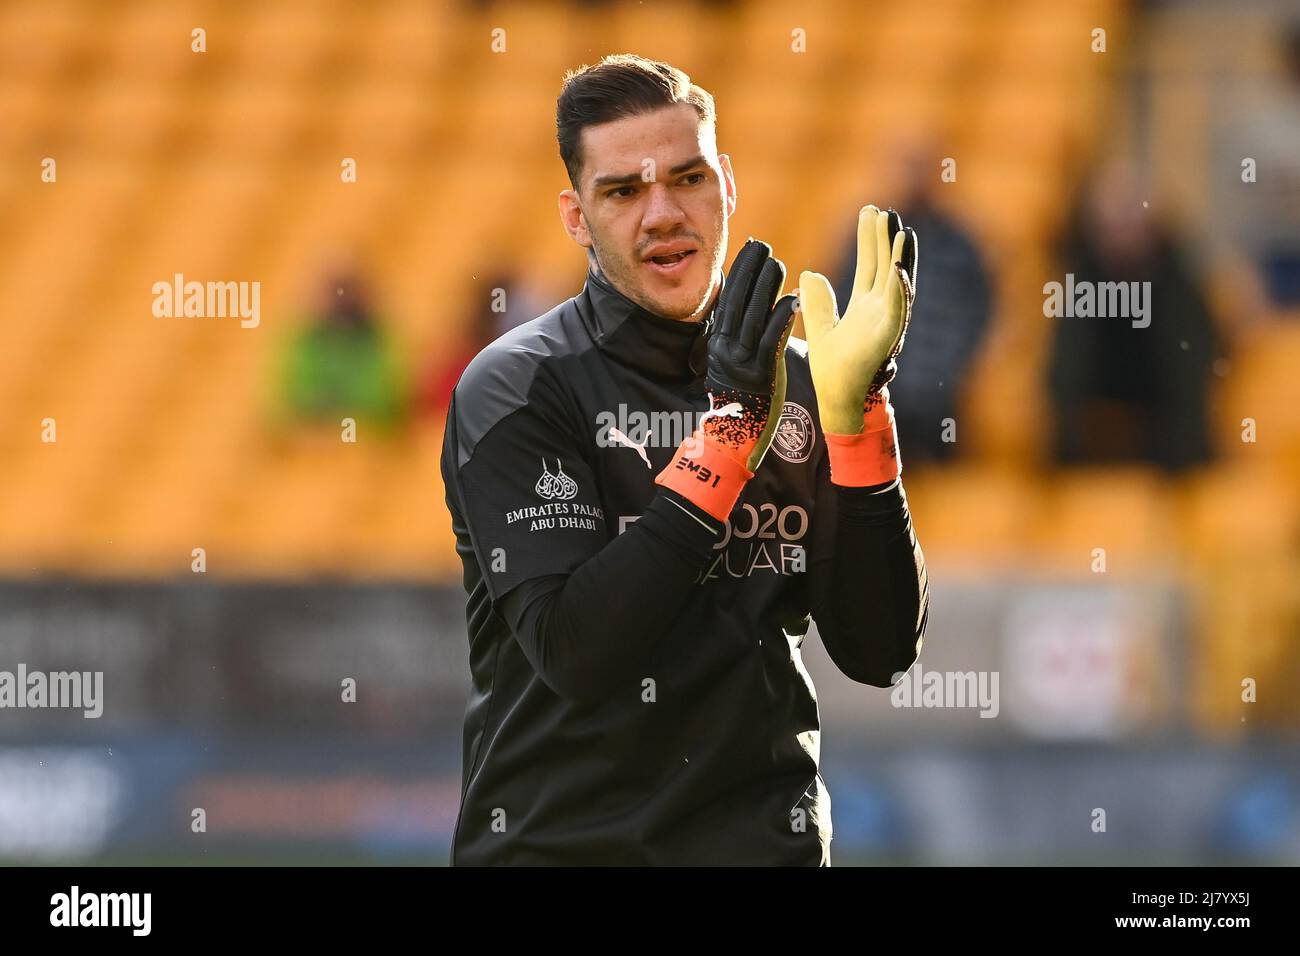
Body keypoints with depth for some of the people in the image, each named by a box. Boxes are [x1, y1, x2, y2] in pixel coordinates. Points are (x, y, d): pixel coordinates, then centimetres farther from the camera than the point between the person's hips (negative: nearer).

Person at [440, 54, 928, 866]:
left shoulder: (795, 380, 5)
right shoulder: (517, 389, -8)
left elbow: (881, 653, -3)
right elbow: (575, 653, -21)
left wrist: (856, 415, -13)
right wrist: (727, 429, -22)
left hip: (769, 836, 4)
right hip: (562, 843, -4)